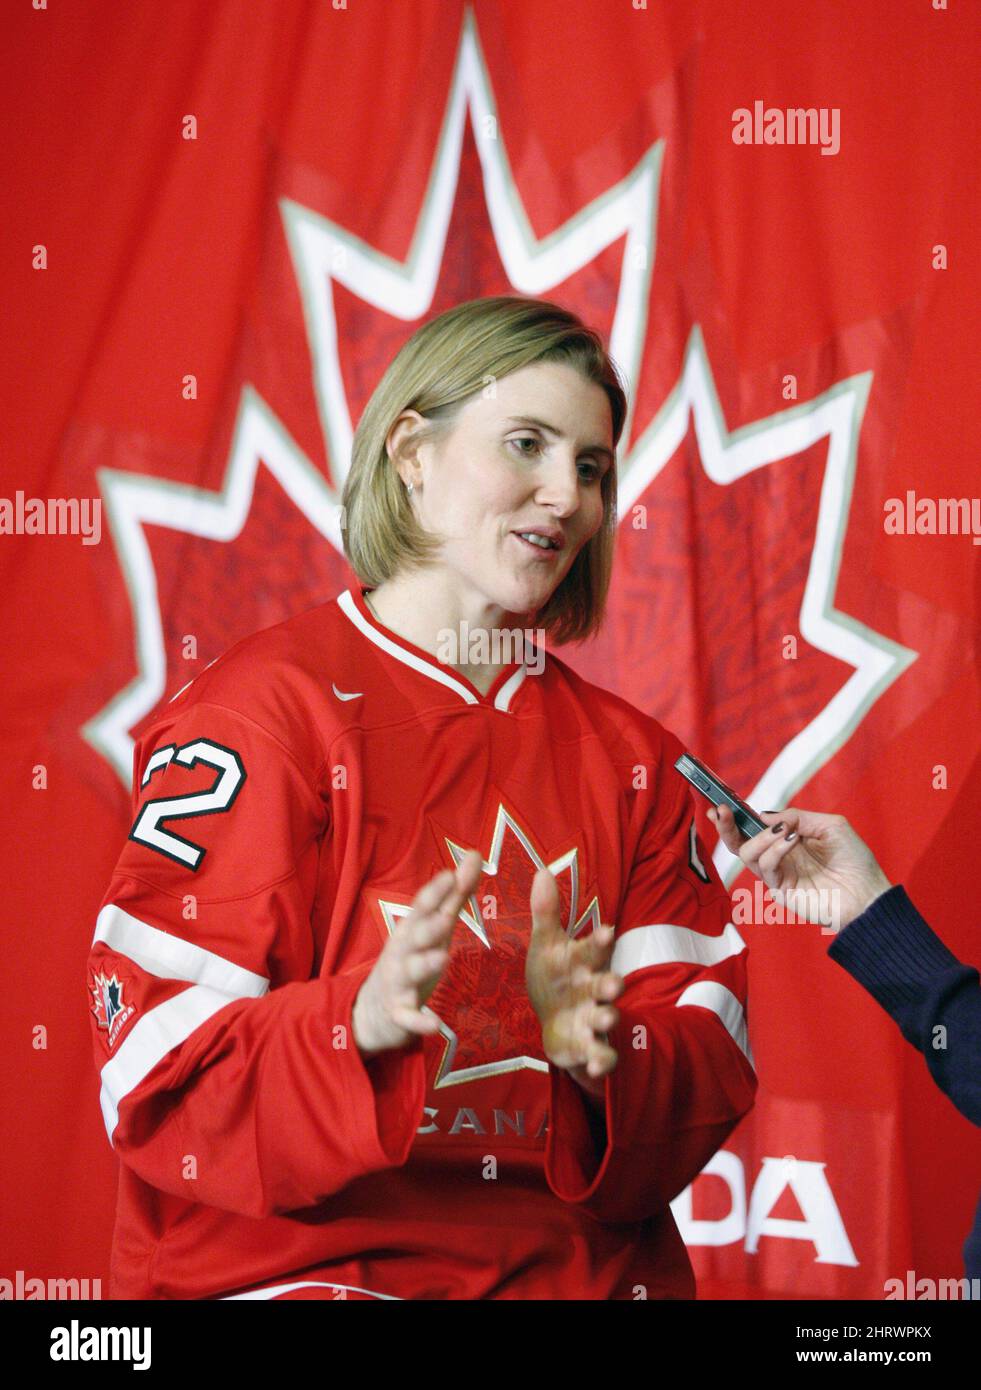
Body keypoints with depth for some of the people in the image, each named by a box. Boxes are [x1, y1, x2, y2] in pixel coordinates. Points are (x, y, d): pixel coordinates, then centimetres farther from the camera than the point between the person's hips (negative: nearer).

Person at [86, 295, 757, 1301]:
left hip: (586, 1270, 4)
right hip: (300, 1267, -4)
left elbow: (711, 1066, 6)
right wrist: (358, 1026, -25)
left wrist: (602, 1057, -14)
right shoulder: (263, 711, -3)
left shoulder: (631, 758, 15)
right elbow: (157, 1071, -9)